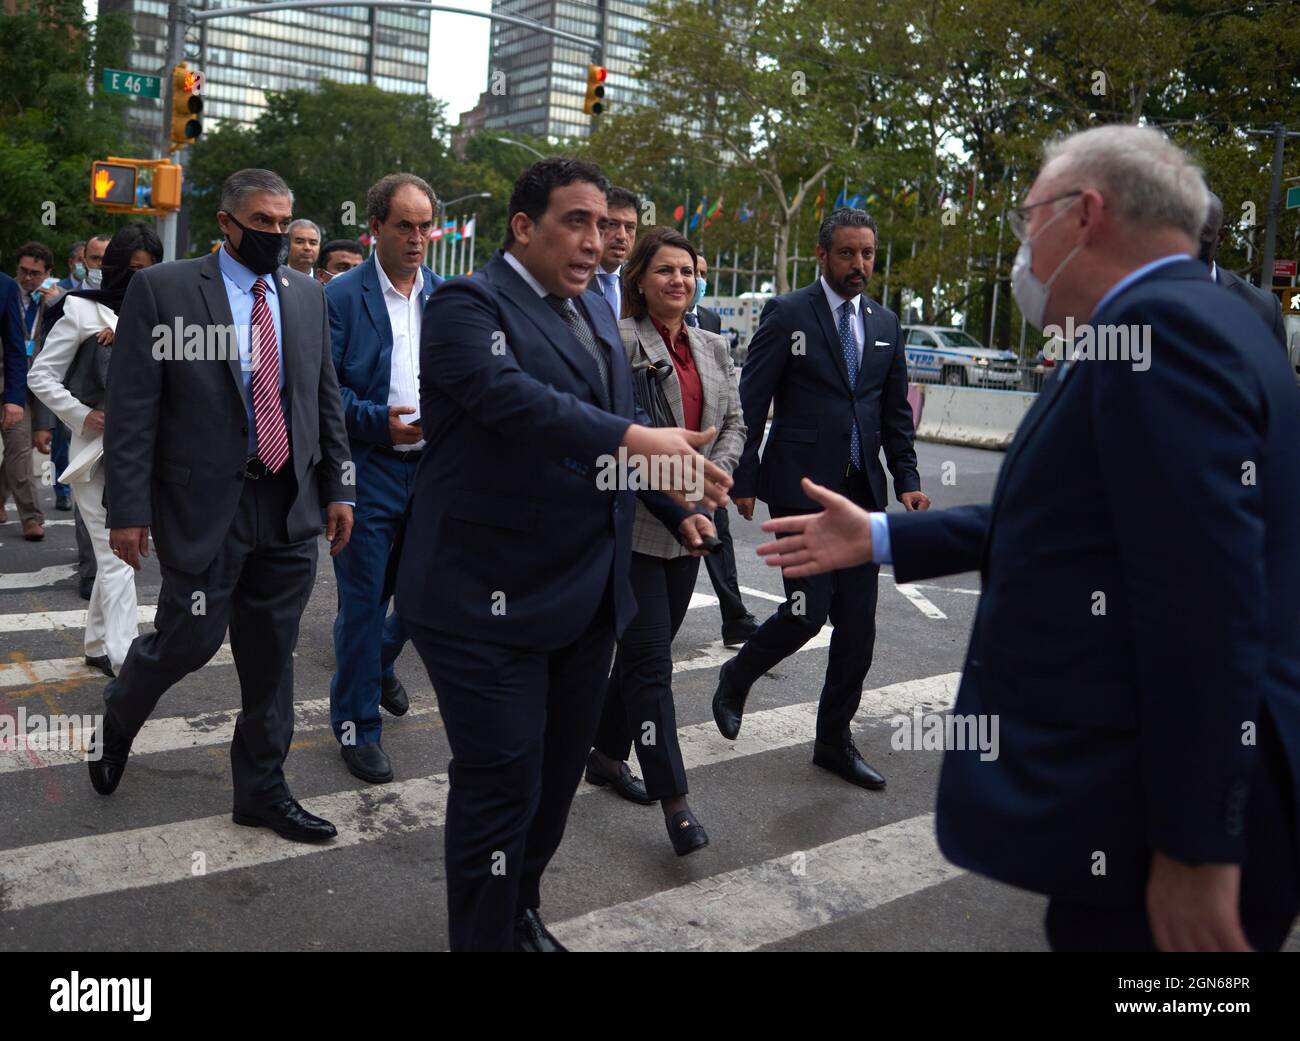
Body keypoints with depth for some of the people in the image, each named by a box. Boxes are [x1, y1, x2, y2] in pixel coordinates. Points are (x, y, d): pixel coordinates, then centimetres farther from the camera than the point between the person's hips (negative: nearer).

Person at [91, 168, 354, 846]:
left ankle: (262, 790, 25)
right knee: (188, 640, 2)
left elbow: (326, 400, 14)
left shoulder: (306, 296, 9)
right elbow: (131, 410, -7)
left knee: (271, 656, 10)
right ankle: (117, 719, 36)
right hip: (205, 503, -4)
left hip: (291, 506, 4)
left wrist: (337, 488, 9)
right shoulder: (162, 289, -5)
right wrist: (129, 510, -10)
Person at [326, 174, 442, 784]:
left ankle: (378, 662, 45)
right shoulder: (343, 295, -4)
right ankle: (357, 723, 19)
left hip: (433, 470, 5)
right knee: (363, 602, 3)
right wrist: (380, 422, -21)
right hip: (368, 473, -4)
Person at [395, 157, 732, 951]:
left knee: (560, 771, 18)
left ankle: (522, 909, 39)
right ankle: (485, 936, 20)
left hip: (588, 590, 8)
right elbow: (515, 398, -29)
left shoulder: (597, 311, 14)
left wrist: (678, 502, 12)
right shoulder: (469, 304, -11)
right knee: (503, 782, 0)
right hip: (492, 595, -8)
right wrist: (638, 442, -40)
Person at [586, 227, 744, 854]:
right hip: (633, 525, -7)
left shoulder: (712, 348, 13)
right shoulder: (619, 342, -9)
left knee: (644, 650, 16)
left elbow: (734, 423, 14)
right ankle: (672, 798, 0)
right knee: (650, 659, -5)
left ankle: (607, 754, 34)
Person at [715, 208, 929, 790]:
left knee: (858, 624, 6)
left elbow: (896, 410, 16)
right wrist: (745, 481, -9)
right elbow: (751, 402, -5)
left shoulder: (885, 324, 13)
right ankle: (735, 679, 21)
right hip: (802, 487, -5)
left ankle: (834, 740, 21)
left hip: (862, 492, 6)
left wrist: (906, 479, 6)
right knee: (808, 611, -8)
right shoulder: (787, 314, -3)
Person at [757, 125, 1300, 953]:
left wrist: (1197, 848, -23)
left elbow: (1205, 600, -25)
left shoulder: (1166, 324, -19)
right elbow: (1051, 525, 16)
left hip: (1155, 811, -9)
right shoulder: (1176, 319, 13)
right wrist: (879, 537, 19)